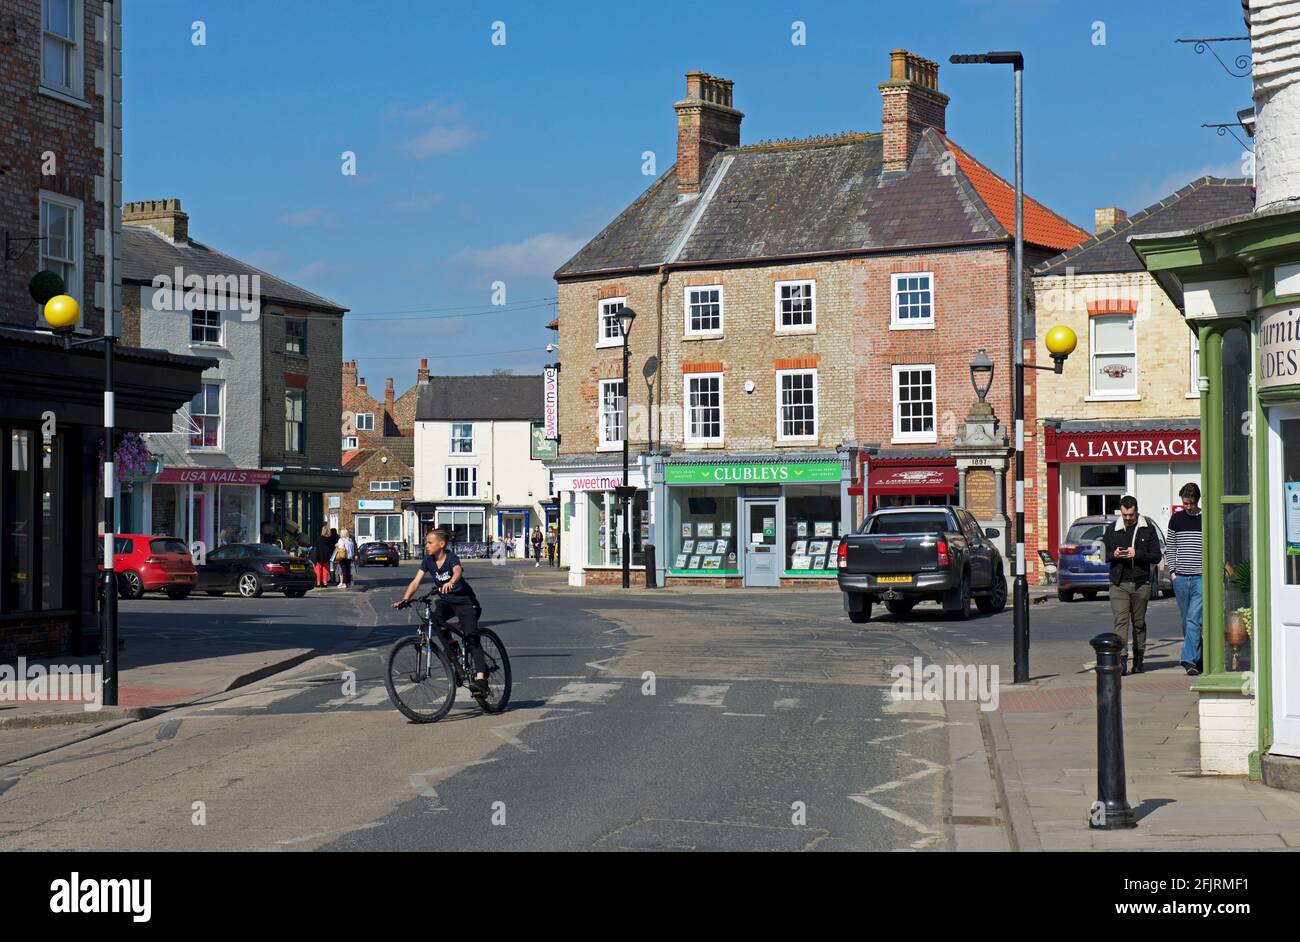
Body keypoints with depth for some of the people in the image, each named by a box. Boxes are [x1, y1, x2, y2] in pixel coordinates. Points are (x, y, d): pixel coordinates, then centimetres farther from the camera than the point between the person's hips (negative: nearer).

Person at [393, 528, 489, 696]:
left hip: (464, 601, -6)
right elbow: (416, 582, -9)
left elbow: (457, 571, -43)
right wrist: (404, 600, -25)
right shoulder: (428, 560, -4)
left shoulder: (451, 558, -20)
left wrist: (450, 583, -65)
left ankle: (480, 677, -29)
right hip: (445, 601, 6)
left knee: (471, 637, -21)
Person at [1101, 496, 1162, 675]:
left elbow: (1156, 556, 1)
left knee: (1139, 623, 8)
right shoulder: (1113, 530, 10)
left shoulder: (1148, 529, 5)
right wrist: (1114, 555, -8)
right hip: (1119, 584, 0)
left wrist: (1137, 554, -14)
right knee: (1120, 621, -11)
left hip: (1141, 584, 0)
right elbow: (1103, 555, 14)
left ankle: (1138, 659, 18)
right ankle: (1121, 659, -17)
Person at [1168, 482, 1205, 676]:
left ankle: (1189, 660, -19)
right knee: (1187, 621, 9)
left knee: (1194, 620, -14)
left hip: (1201, 577, -3)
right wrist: (1172, 570, 7)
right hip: (1180, 578, 3)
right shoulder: (1176, 519, 9)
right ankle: (1197, 657, 21)